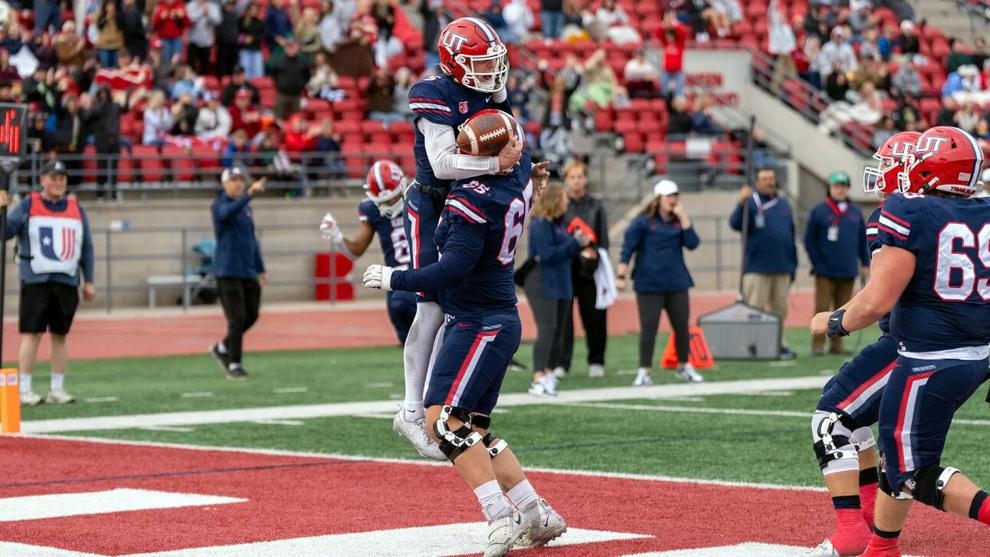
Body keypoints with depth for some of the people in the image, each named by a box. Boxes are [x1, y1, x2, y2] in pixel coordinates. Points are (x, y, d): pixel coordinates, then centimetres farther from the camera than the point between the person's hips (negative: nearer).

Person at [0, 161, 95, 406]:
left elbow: (87, 246, 14)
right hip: (35, 281, -3)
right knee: (31, 333, -6)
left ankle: (57, 389, 12)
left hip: (67, 282, 3)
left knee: (60, 335, 6)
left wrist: (89, 281, 10)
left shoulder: (76, 208, 11)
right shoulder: (28, 205, 2)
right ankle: (25, 390, -2)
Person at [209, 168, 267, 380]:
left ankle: (222, 348, 28)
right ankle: (233, 365, -2)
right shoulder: (220, 205, -6)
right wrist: (249, 194, -45)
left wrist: (261, 269, 19)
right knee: (237, 318, -10)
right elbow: (228, 212, -31)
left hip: (248, 272, 7)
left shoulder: (246, 207, 16)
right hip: (228, 272, -7)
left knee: (251, 315, 9)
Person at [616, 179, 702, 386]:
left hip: (677, 284, 4)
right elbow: (627, 249, -7)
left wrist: (683, 217, -10)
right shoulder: (643, 222, -4)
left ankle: (684, 367, 26)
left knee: (682, 326, 9)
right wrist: (621, 276, -14)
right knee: (648, 328, -5)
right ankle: (644, 372, 1)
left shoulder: (679, 221, 8)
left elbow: (693, 243, -5)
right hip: (649, 284, -4)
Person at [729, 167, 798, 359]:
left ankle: (777, 344, 19)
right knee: (754, 309, -5)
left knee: (780, 309, 10)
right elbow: (735, 224, -18)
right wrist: (742, 203, -34)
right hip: (757, 269, -5)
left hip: (782, 269, 5)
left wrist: (793, 263, 19)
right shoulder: (751, 203, -2)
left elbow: (791, 234, 20)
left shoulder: (784, 204, 15)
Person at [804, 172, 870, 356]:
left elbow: (863, 239, 17)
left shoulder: (855, 213, 12)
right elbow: (809, 240, 1)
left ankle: (836, 344, 11)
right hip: (825, 272, -4)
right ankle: (818, 344, -2)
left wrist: (865, 263, 12)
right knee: (822, 308, -6)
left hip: (848, 272, 4)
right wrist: (817, 264, -5)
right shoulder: (819, 211, 1)